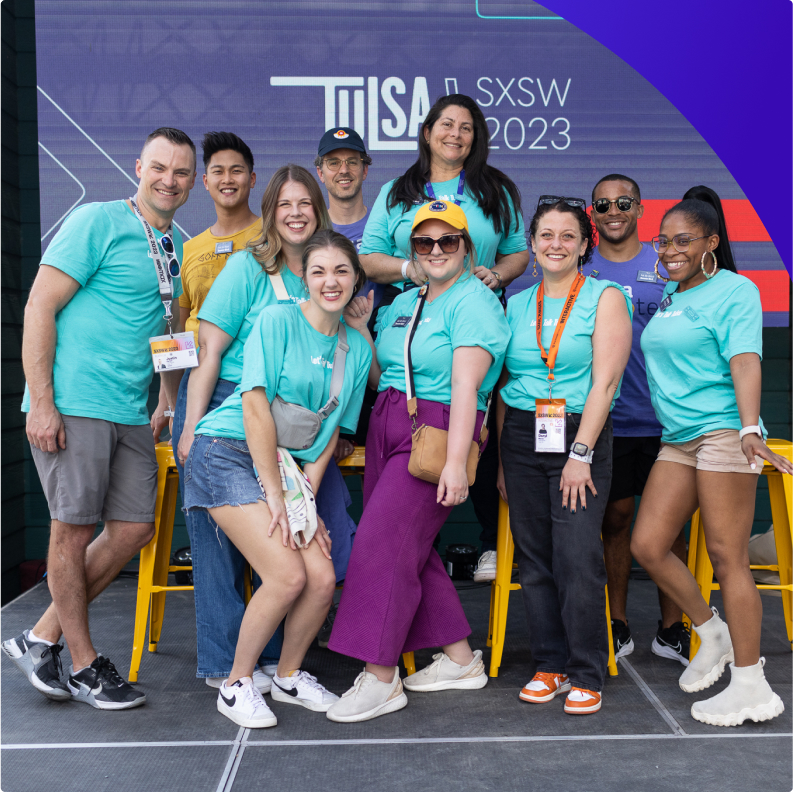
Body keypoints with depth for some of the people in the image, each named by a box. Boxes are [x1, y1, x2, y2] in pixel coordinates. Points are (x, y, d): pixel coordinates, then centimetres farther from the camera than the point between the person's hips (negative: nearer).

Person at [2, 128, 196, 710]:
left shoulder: (179, 246, 16)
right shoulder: (97, 221, -5)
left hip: (131, 414, 7)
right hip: (71, 405, -7)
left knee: (135, 530, 6)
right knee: (74, 531, 1)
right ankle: (84, 664, 17)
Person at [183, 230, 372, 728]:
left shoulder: (358, 347, 7)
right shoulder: (277, 320, -10)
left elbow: (331, 431, 9)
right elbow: (256, 406, -15)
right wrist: (276, 496, -15)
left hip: (289, 465, 6)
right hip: (231, 453, -5)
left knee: (323, 579, -7)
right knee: (288, 576, -16)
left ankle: (290, 675, 20)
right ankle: (237, 684, 6)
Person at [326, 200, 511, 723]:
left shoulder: (474, 301, -7)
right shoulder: (403, 303, 18)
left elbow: (465, 386, -18)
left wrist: (456, 461, -24)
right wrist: (359, 329, 7)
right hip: (387, 429, 8)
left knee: (382, 545, -12)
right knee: (410, 549, 10)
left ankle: (381, 679, -2)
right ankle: (460, 659, 24)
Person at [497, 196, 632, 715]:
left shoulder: (605, 298, 1)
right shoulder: (516, 306, 13)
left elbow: (605, 380, -8)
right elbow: (504, 387, 14)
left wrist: (581, 453, -15)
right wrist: (503, 459, 9)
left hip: (581, 437, -4)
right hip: (523, 438, 4)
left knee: (578, 557, -9)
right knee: (533, 557, 6)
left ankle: (586, 676, 4)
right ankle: (550, 664, 18)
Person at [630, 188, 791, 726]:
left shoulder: (735, 290, -3)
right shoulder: (669, 298, 20)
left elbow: (744, 361, -17)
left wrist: (750, 429, -28)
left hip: (724, 433, -8)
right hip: (677, 439, 8)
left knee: (727, 557, -7)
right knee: (647, 545, 1)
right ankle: (712, 632, 22)